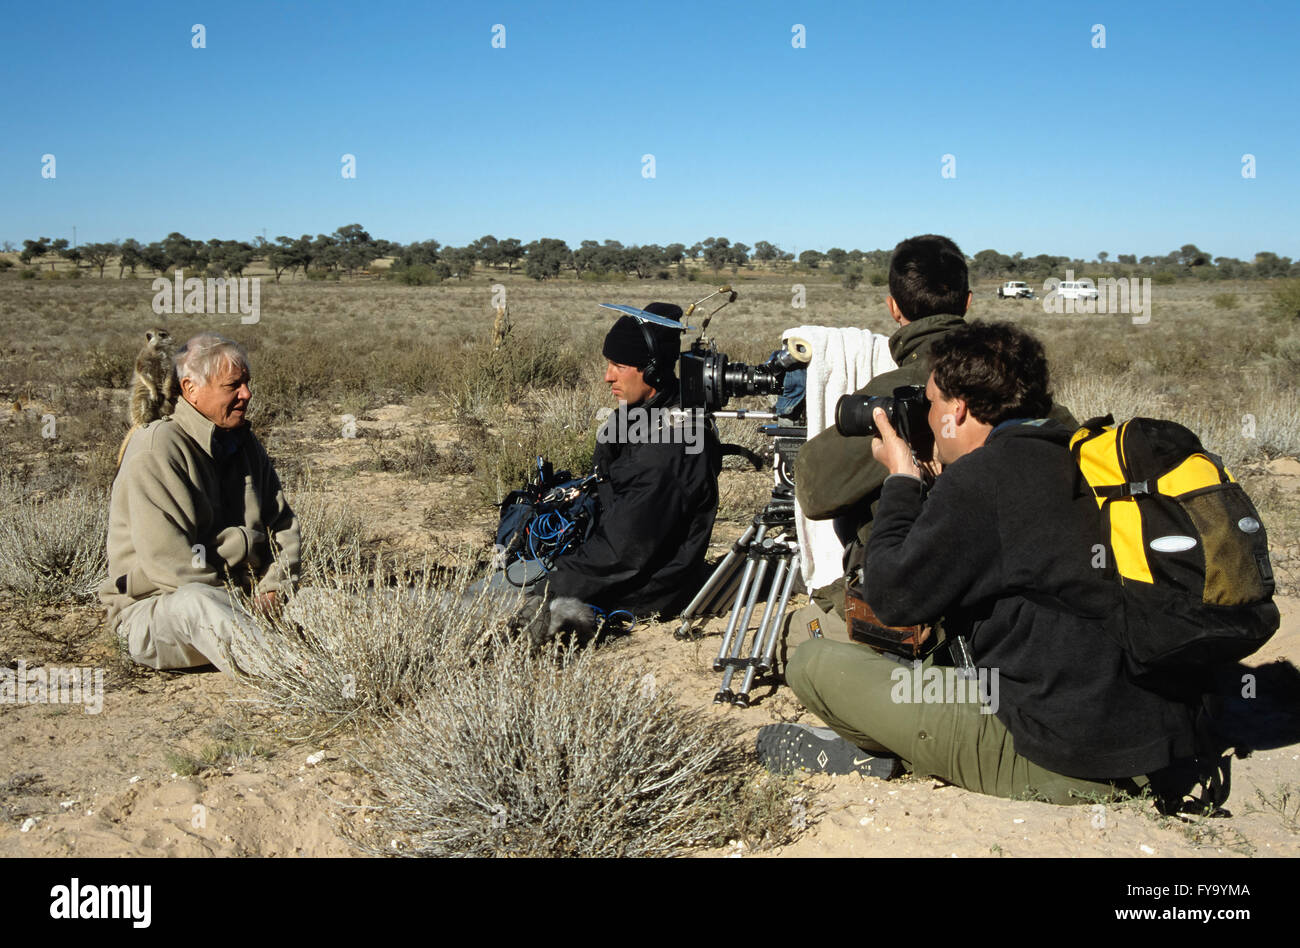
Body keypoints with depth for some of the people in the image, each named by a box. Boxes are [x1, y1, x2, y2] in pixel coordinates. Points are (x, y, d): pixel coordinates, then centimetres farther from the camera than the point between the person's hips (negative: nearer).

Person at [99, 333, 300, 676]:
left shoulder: (246, 446, 13)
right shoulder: (156, 450, -12)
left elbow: (282, 523, 16)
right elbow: (166, 557, -21)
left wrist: (273, 589, -2)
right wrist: (228, 604, -18)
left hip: (240, 601, 8)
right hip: (156, 606, -8)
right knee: (197, 601, -41)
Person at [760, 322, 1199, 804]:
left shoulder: (978, 478, -16)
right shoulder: (1082, 463, 9)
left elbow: (892, 597, -7)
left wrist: (901, 479, 4)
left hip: (1054, 762, -9)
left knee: (814, 662, -2)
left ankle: (873, 751, 22)